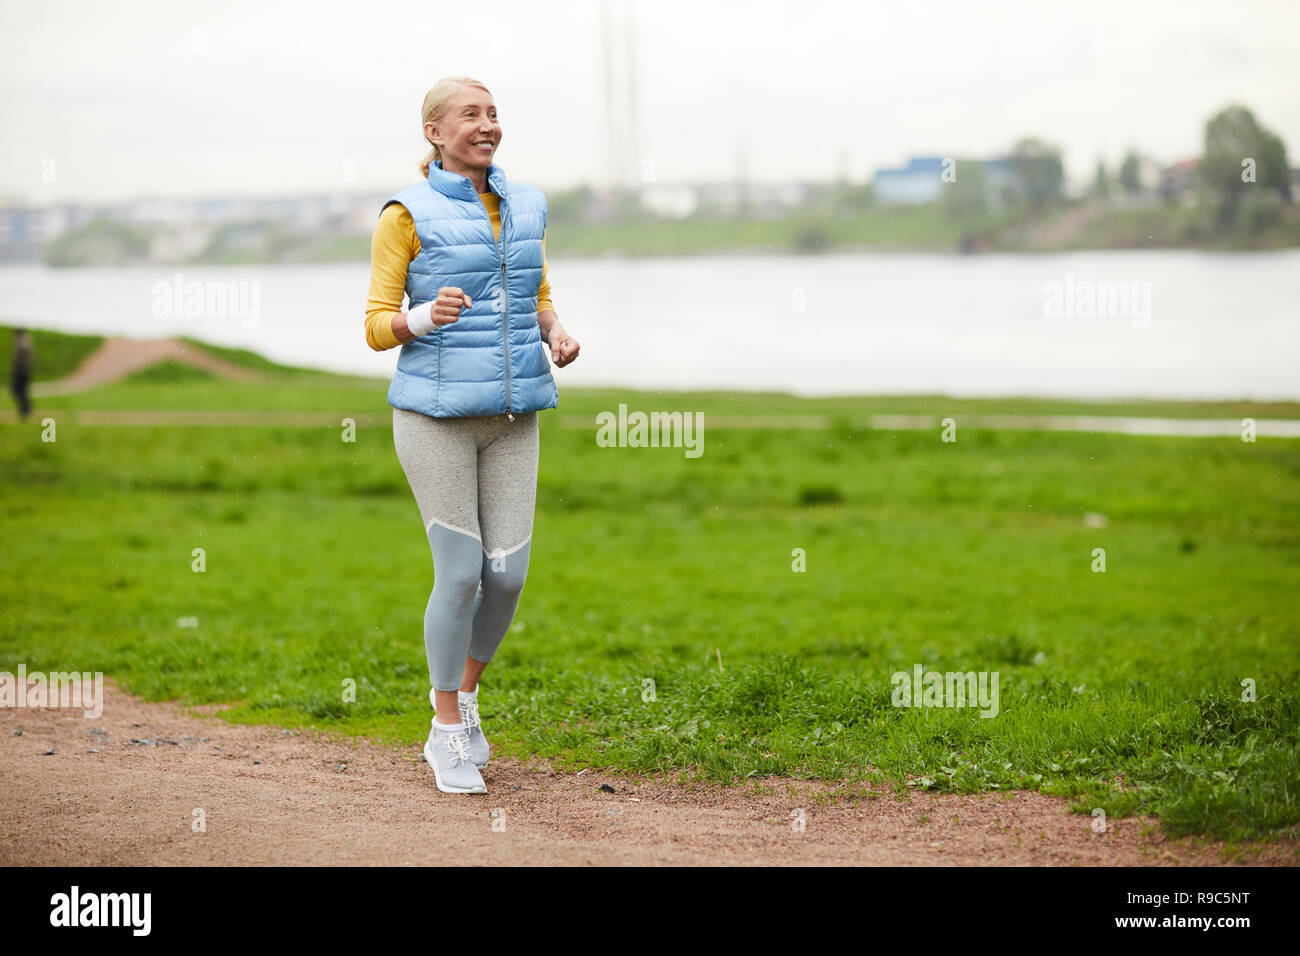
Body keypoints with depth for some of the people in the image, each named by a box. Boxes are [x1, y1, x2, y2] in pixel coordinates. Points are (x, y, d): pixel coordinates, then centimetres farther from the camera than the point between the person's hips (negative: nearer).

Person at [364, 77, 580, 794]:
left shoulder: (524, 207, 10)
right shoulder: (407, 215, -6)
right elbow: (378, 328, -6)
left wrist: (556, 333, -3)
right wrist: (425, 317, -28)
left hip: (511, 415, 5)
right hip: (435, 413, -5)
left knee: (508, 574, 1)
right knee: (461, 573, -6)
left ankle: (462, 691, 28)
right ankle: (448, 736, 11)